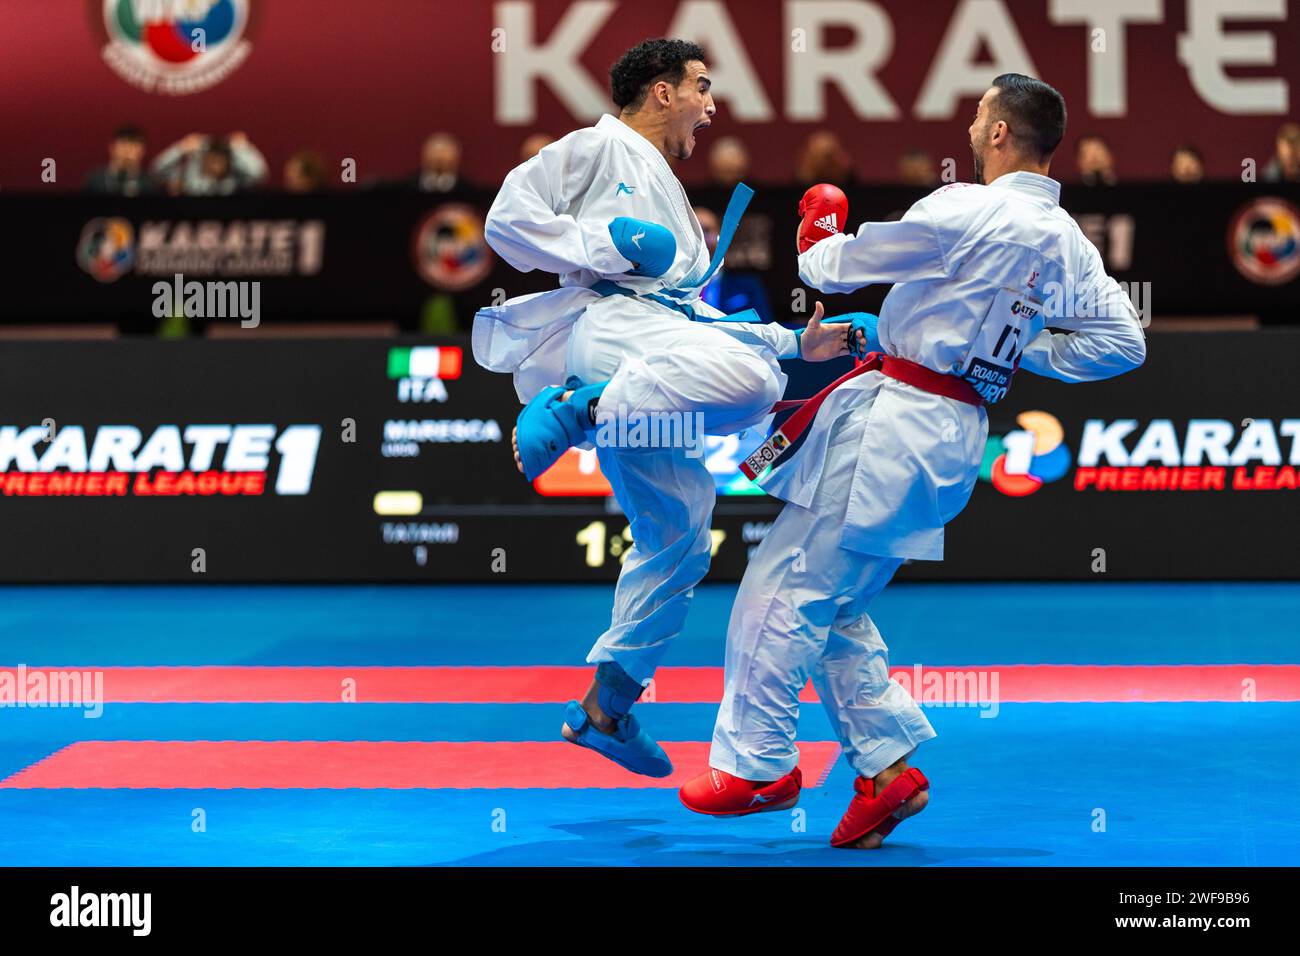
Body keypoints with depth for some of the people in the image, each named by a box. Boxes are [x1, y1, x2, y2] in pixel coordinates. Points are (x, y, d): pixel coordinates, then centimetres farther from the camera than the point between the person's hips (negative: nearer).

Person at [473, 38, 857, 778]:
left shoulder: (671, 202, 37)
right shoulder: (600, 150, 11)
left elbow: (701, 321, 34)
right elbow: (509, 218, -2)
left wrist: (795, 343, 25)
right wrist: (614, 243, -8)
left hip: (648, 381, 9)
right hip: (605, 325, -9)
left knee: (681, 540, 9)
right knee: (747, 377, -36)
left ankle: (604, 708, 17)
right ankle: (570, 414, -30)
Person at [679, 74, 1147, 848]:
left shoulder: (968, 211, -16)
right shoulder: (1070, 246, 8)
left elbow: (843, 267, -8)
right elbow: (1123, 342, 13)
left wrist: (818, 246, 16)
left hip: (894, 423, -9)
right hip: (958, 436, 9)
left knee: (786, 588, 0)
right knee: (837, 606, 17)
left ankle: (756, 764, 5)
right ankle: (886, 764, 13)